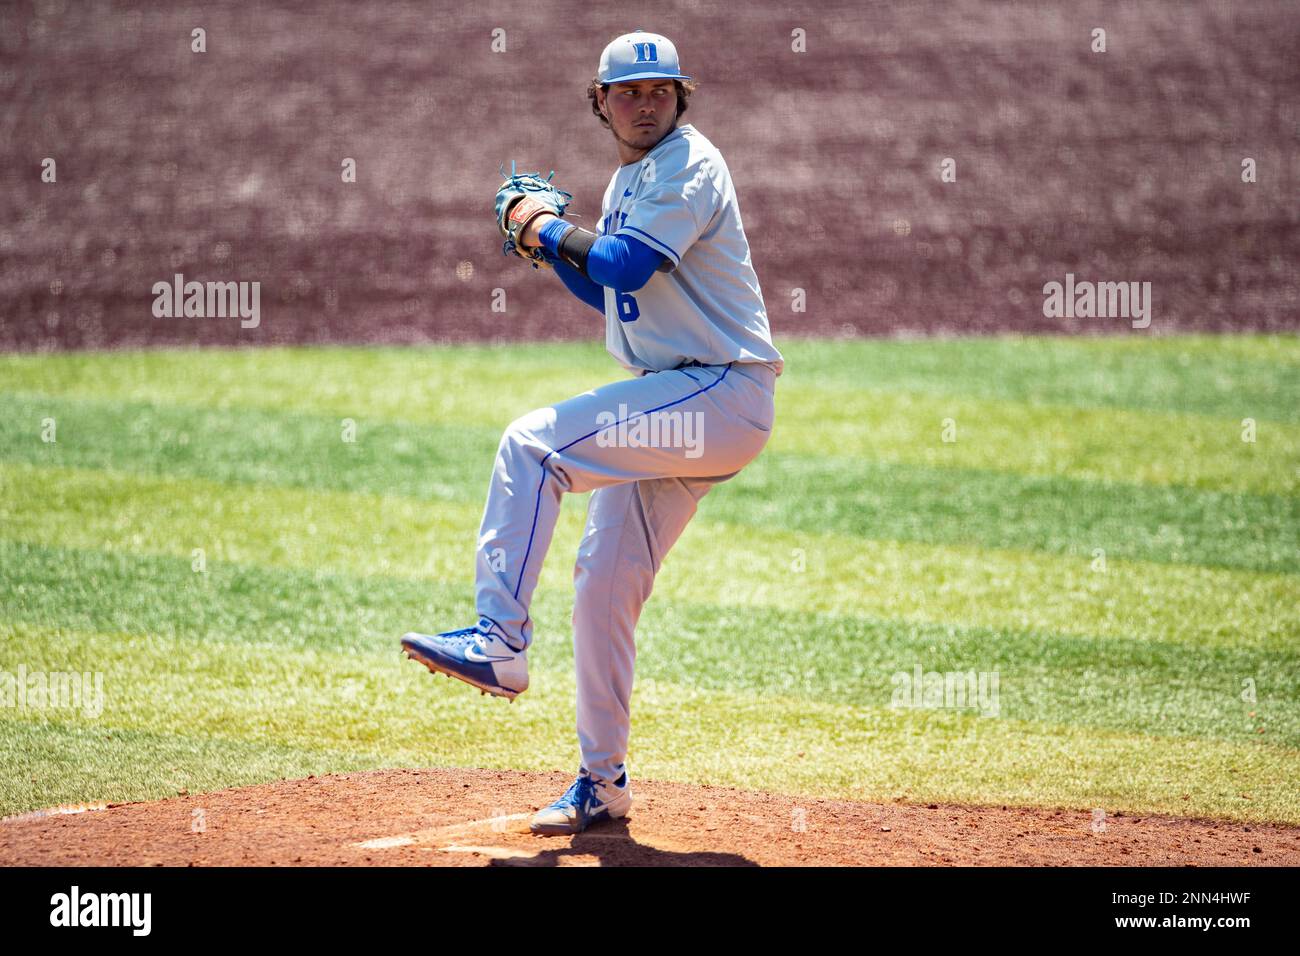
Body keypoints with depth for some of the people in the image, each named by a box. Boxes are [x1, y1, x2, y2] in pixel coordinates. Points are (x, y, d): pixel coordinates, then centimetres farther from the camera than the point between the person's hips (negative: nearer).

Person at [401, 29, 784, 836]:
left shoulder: (688, 167, -11)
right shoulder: (629, 182, 19)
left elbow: (625, 265, -23)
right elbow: (609, 291, 27)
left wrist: (556, 230, -7)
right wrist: (549, 243, 12)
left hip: (724, 397, -10)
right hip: (679, 406, 10)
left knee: (532, 444, -22)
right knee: (606, 582, 9)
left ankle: (500, 642, -24)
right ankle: (603, 784, 16)